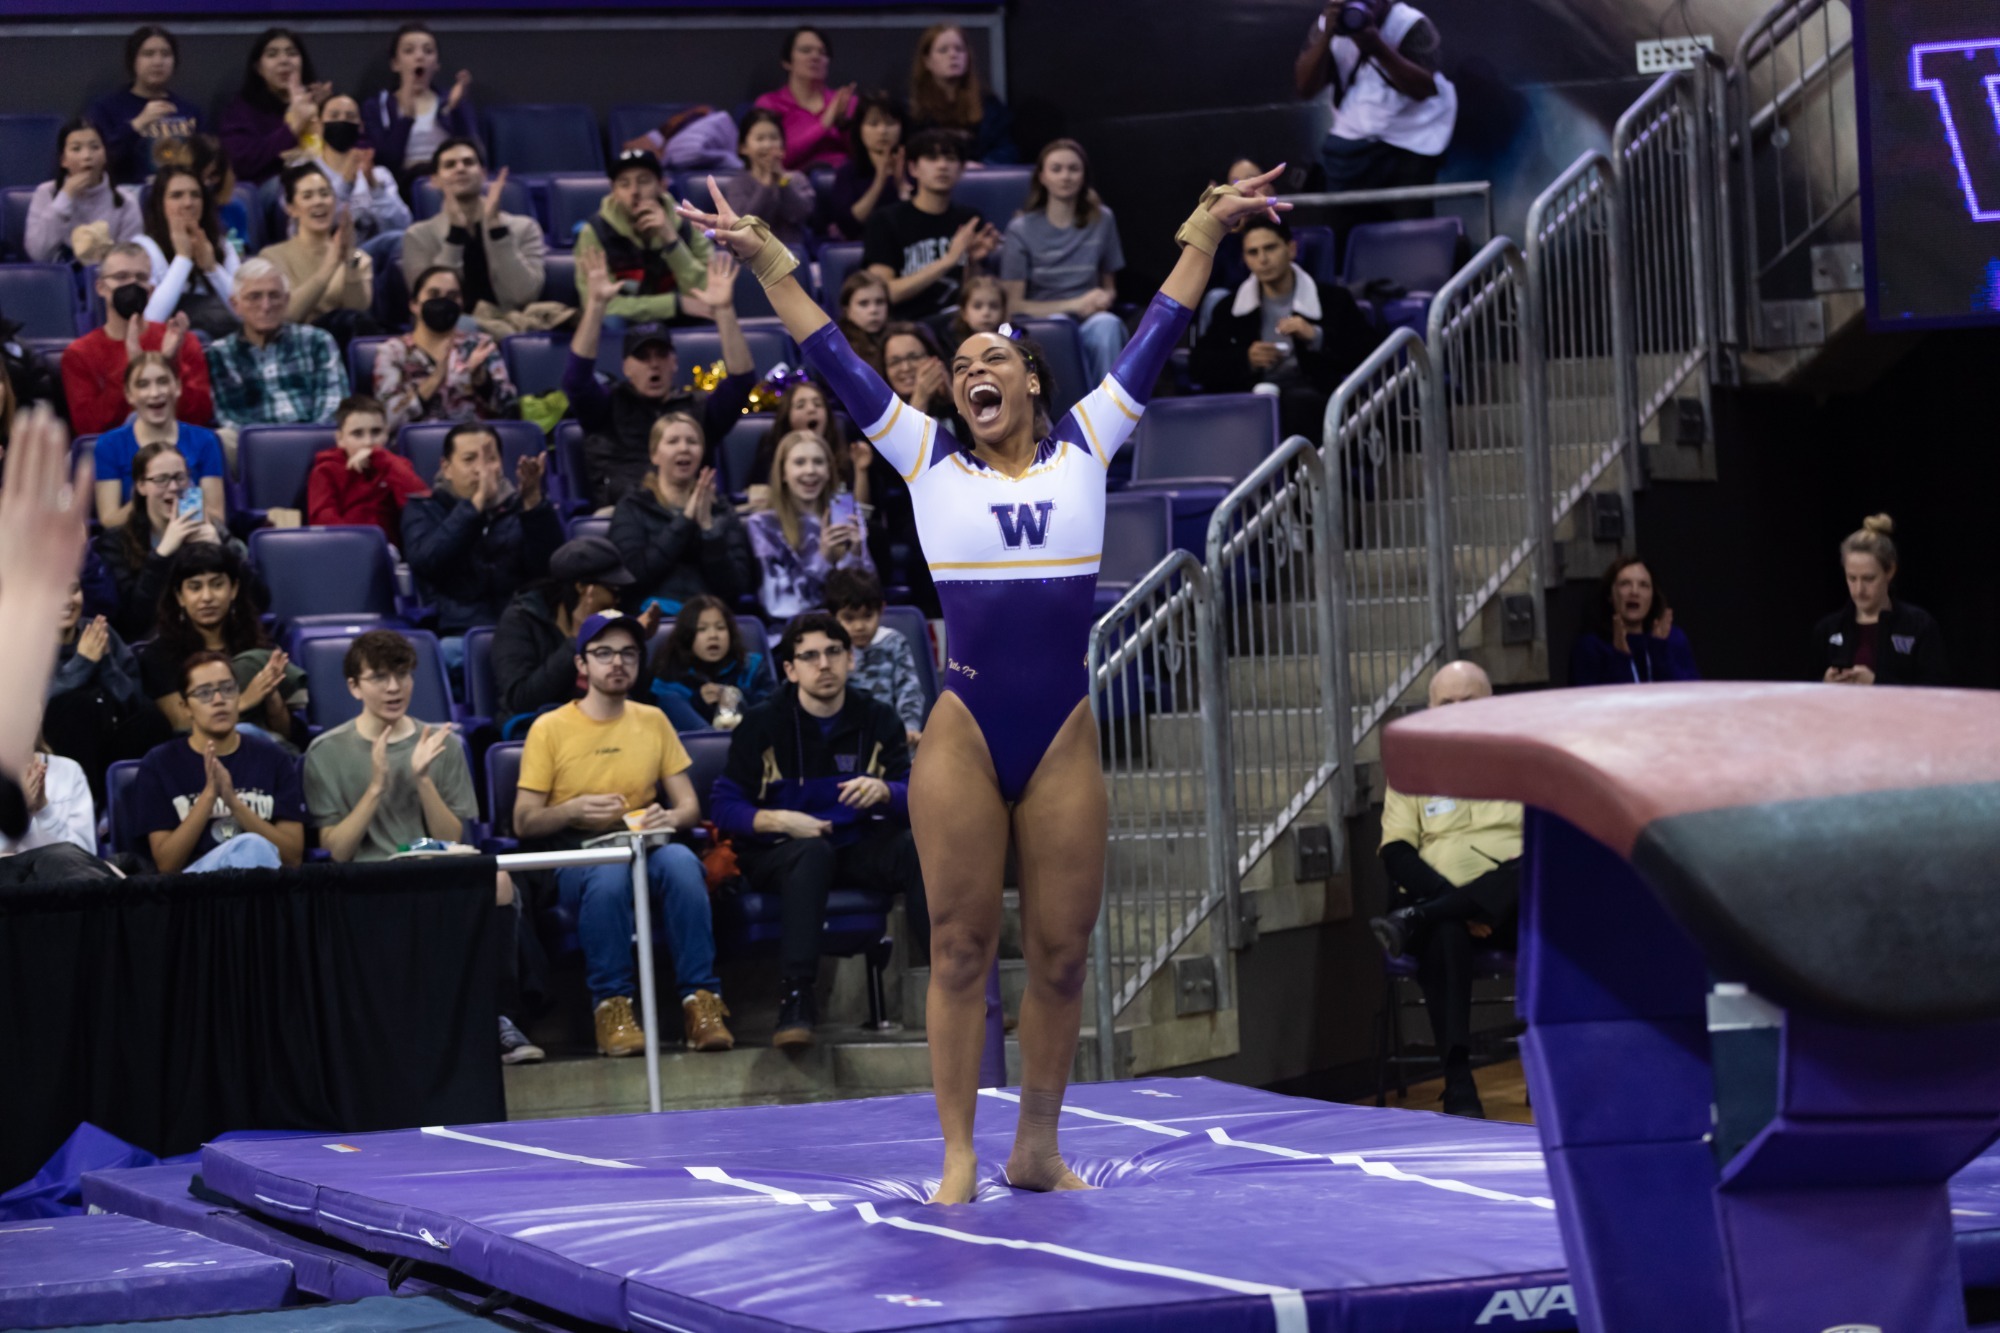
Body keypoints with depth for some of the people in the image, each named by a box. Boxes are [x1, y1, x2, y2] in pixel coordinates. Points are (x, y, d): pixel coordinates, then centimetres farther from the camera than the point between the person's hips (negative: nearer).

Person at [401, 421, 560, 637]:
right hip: (455, 633, -1)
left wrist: (534, 502, -13)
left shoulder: (519, 506, 18)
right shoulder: (423, 510, 14)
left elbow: (547, 566, 0)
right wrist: (477, 503, -15)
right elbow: (426, 562, -8)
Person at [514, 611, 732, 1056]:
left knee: (682, 863, -34)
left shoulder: (653, 721, 14)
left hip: (646, 847, 3)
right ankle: (611, 1005, -29)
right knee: (609, 875, -40)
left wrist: (670, 817, -10)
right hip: (577, 855, -2)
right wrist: (573, 810, -17)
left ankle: (700, 999, -32)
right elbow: (524, 823, 3)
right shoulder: (550, 729, 4)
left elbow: (689, 805, 14)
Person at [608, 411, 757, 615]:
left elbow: (737, 588, 6)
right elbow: (635, 573, -4)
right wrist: (685, 521, -5)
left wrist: (708, 527, -5)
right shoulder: (632, 509, 12)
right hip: (657, 617, -1)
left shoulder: (722, 512, 17)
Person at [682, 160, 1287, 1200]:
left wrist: (1205, 232, 8)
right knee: (961, 946, 1)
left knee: (1061, 950, 4)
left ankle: (1039, 1147, 17)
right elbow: (834, 360, 6)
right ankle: (958, 1154, 8)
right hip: (962, 736, -1)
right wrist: (766, 263, 2)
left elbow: (1157, 337, 10)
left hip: (1064, 740, 1)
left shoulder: (1082, 449, 9)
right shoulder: (928, 461, 8)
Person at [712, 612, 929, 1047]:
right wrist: (778, 820, -23)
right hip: (777, 852, -3)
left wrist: (883, 791, -24)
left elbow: (916, 801, -1)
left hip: (856, 848, 3)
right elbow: (724, 806, -4)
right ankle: (797, 996, -41)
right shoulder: (763, 724, -1)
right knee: (813, 851, -38)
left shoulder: (876, 719, 6)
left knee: (920, 849, -27)